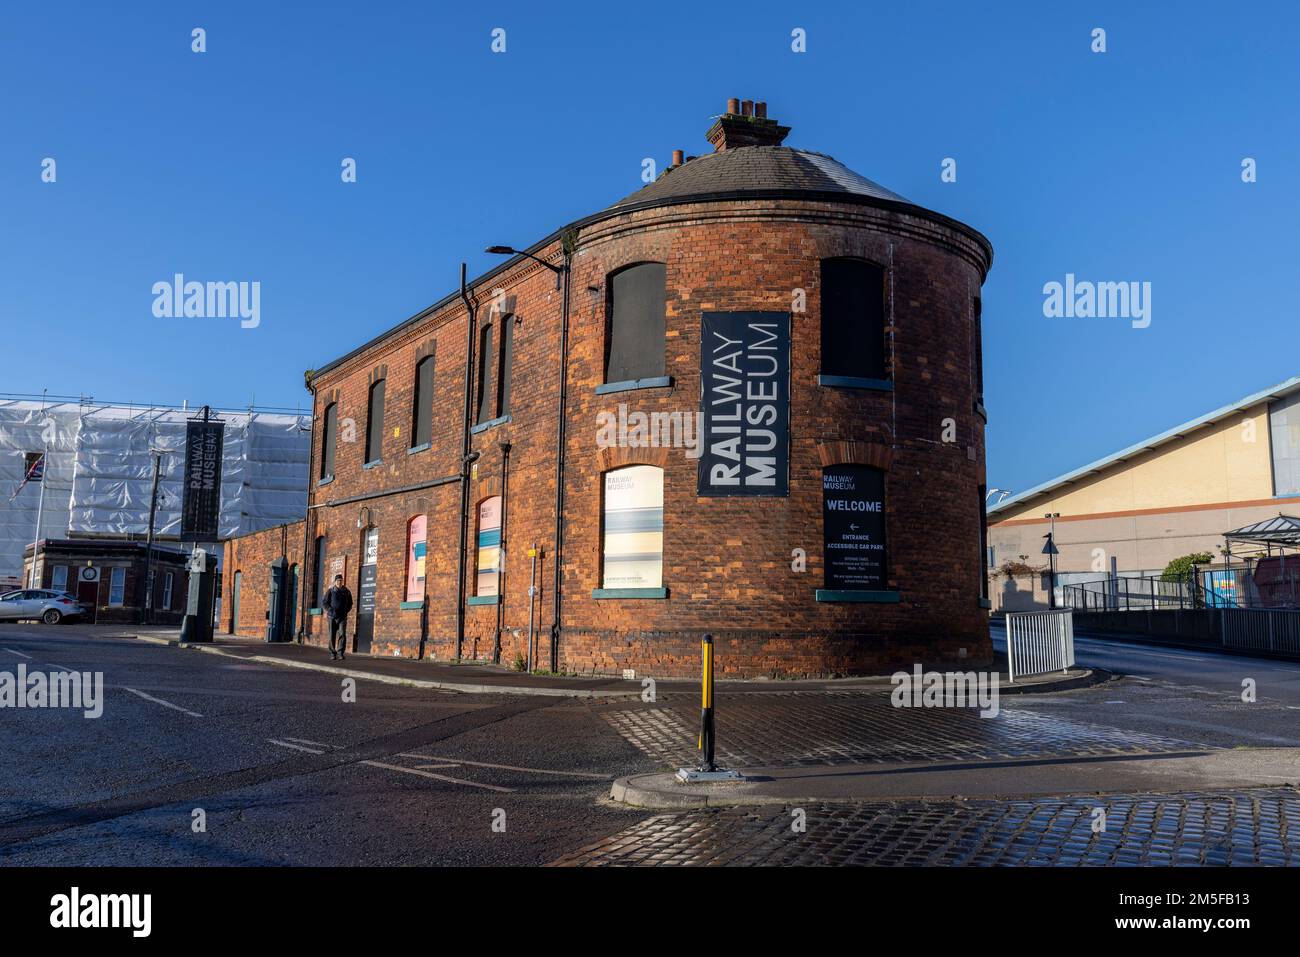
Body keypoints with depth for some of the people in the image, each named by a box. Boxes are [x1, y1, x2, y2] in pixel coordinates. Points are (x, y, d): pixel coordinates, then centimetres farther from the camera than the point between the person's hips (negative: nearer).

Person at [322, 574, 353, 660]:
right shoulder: (330, 591, 2)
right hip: (332, 617, -1)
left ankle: (341, 653, -13)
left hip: (342, 617, 1)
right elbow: (323, 602, 3)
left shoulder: (346, 592, 8)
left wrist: (346, 611, 3)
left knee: (342, 634, -13)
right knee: (332, 636, 2)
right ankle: (332, 654, 10)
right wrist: (330, 610, -9)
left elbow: (350, 604, 19)